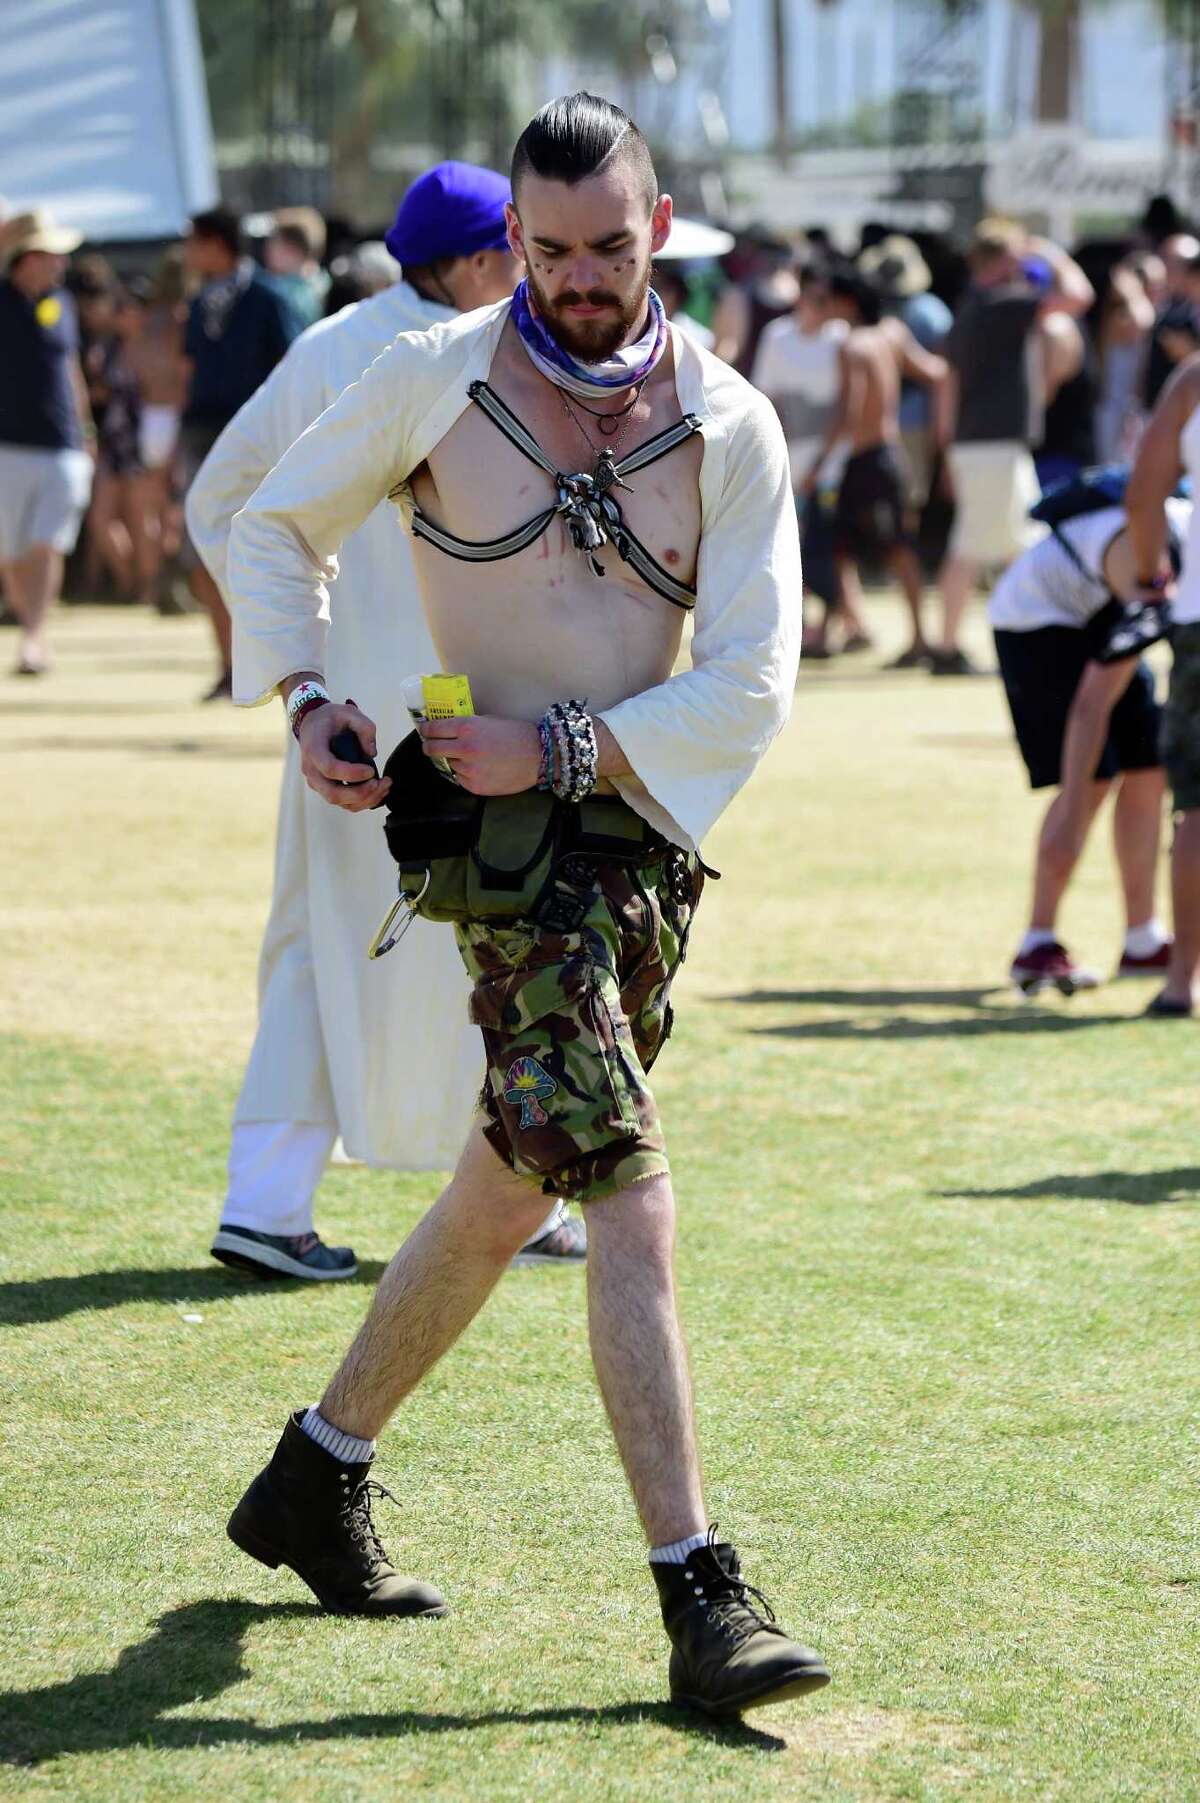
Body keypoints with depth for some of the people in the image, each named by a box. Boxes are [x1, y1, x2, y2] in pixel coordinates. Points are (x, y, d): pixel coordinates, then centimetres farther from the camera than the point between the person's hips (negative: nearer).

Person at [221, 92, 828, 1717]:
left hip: (651, 836, 4)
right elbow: (277, 524, 11)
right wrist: (307, 701, -5)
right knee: (632, 1203, -15)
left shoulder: (731, 427, 0)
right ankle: (700, 1598, -17)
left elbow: (752, 684, -5)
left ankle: (316, 1478, 34)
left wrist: (553, 751, -14)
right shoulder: (436, 379, -3)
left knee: (507, 1195, 15)